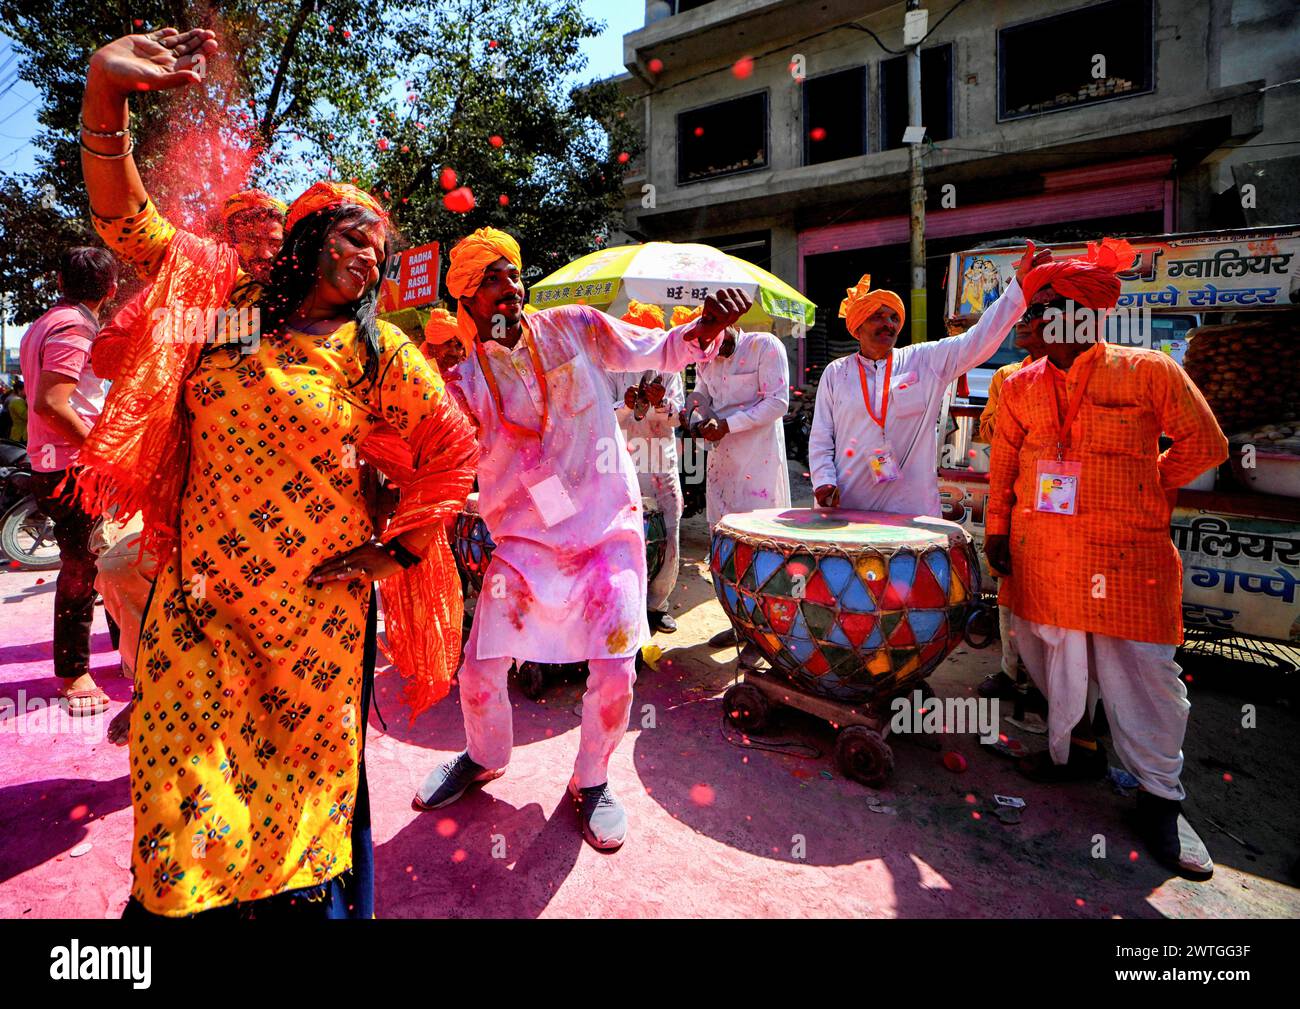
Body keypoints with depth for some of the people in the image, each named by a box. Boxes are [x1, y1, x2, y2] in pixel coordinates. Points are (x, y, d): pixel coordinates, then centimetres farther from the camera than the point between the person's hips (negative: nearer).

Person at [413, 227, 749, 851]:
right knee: (480, 668, 1)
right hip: (526, 537, 1)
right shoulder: (466, 377, 1)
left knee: (615, 669, -7)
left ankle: (591, 780, 22)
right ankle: (484, 757, 36)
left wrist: (706, 330, -12)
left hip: (610, 524, 0)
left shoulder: (573, 327, 2)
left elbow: (660, 353, 7)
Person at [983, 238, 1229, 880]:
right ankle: (1075, 748, 35)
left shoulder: (1147, 372, -1)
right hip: (1040, 556, 4)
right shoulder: (1021, 385, 9)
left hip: (1124, 556, -3)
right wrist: (998, 529, 9)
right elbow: (1003, 463, 13)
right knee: (1052, 654, 12)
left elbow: (1205, 444, 7)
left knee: (1140, 672, 0)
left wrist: (1145, 492, 5)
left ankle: (1160, 797, 17)